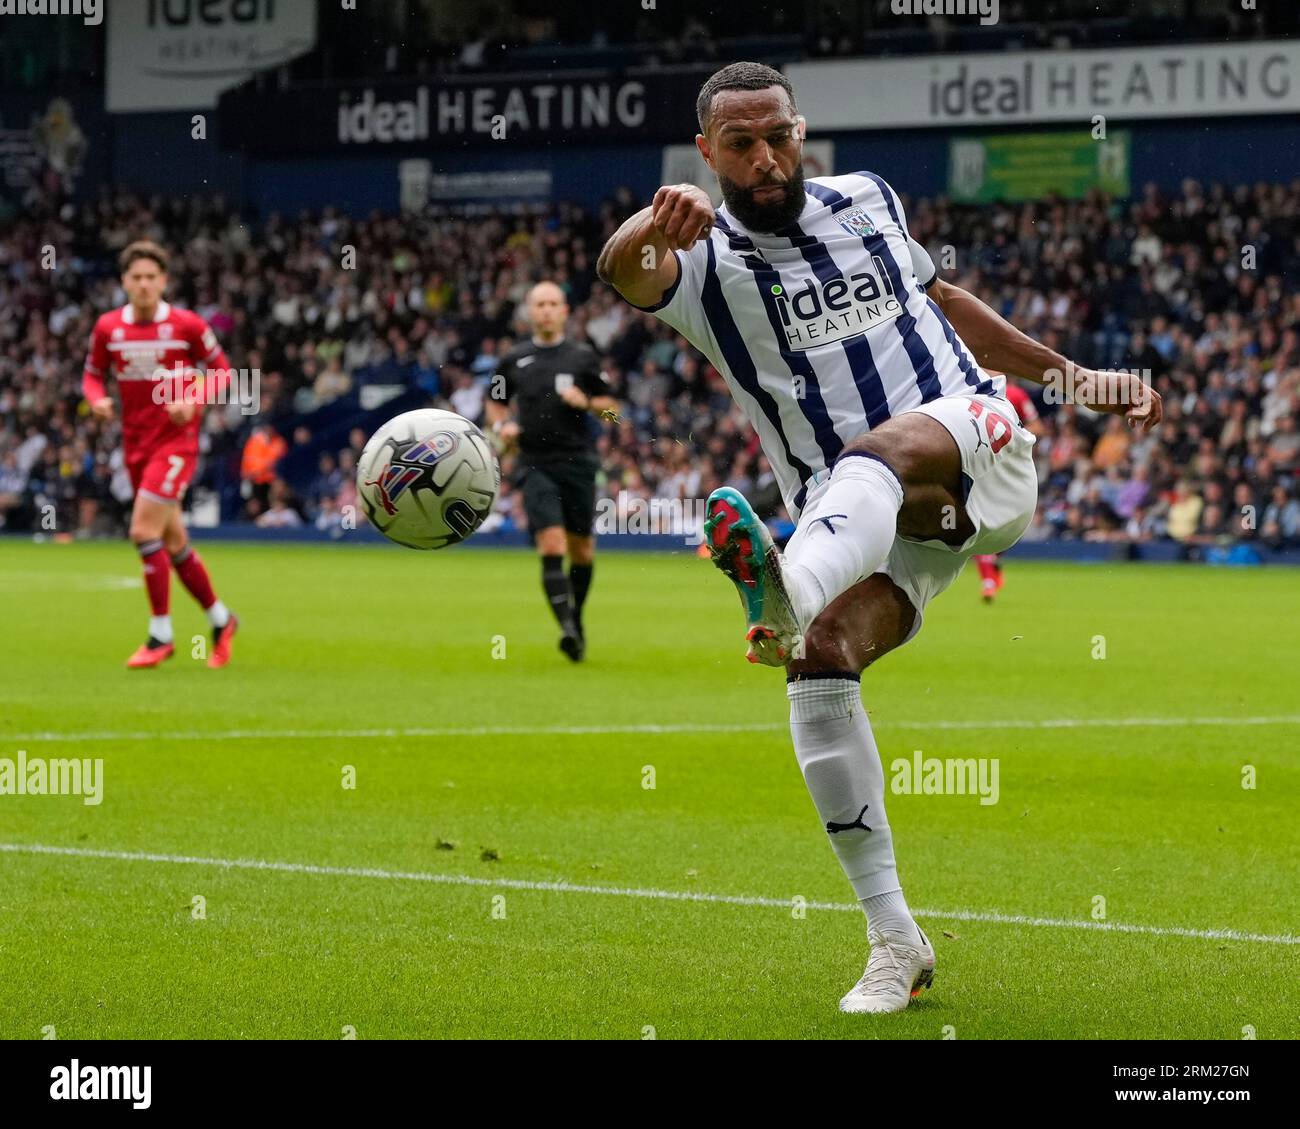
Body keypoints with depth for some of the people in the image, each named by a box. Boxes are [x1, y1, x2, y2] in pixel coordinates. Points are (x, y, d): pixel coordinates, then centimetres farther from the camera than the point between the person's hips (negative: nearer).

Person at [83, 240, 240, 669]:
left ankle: (160, 635, -7)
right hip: (135, 442, 5)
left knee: (144, 531, -16)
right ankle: (220, 620, 29)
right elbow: (93, 374, 12)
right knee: (173, 542, 12)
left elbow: (221, 371, 1)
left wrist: (194, 399, -16)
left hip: (176, 438, -5)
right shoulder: (108, 327, 2)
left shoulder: (188, 325, -8)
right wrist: (98, 399, -10)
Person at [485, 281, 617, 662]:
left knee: (582, 548, 7)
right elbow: (496, 403, 21)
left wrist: (586, 402, -9)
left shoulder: (583, 357, 6)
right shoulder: (514, 360, 8)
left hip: (578, 461, 1)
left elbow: (610, 405, 11)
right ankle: (566, 628, -24)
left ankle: (576, 618, 28)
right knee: (551, 544, -16)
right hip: (537, 465, -1)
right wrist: (501, 425, 0)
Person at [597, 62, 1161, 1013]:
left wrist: (1071, 375, 36)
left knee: (878, 451, -35)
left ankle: (791, 594, -71)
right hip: (851, 514, 1)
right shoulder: (704, 257, 3)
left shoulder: (867, 200, 14)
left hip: (973, 443, 0)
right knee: (822, 659, -26)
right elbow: (627, 273, -22)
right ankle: (896, 940, -21)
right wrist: (649, 233, -47)